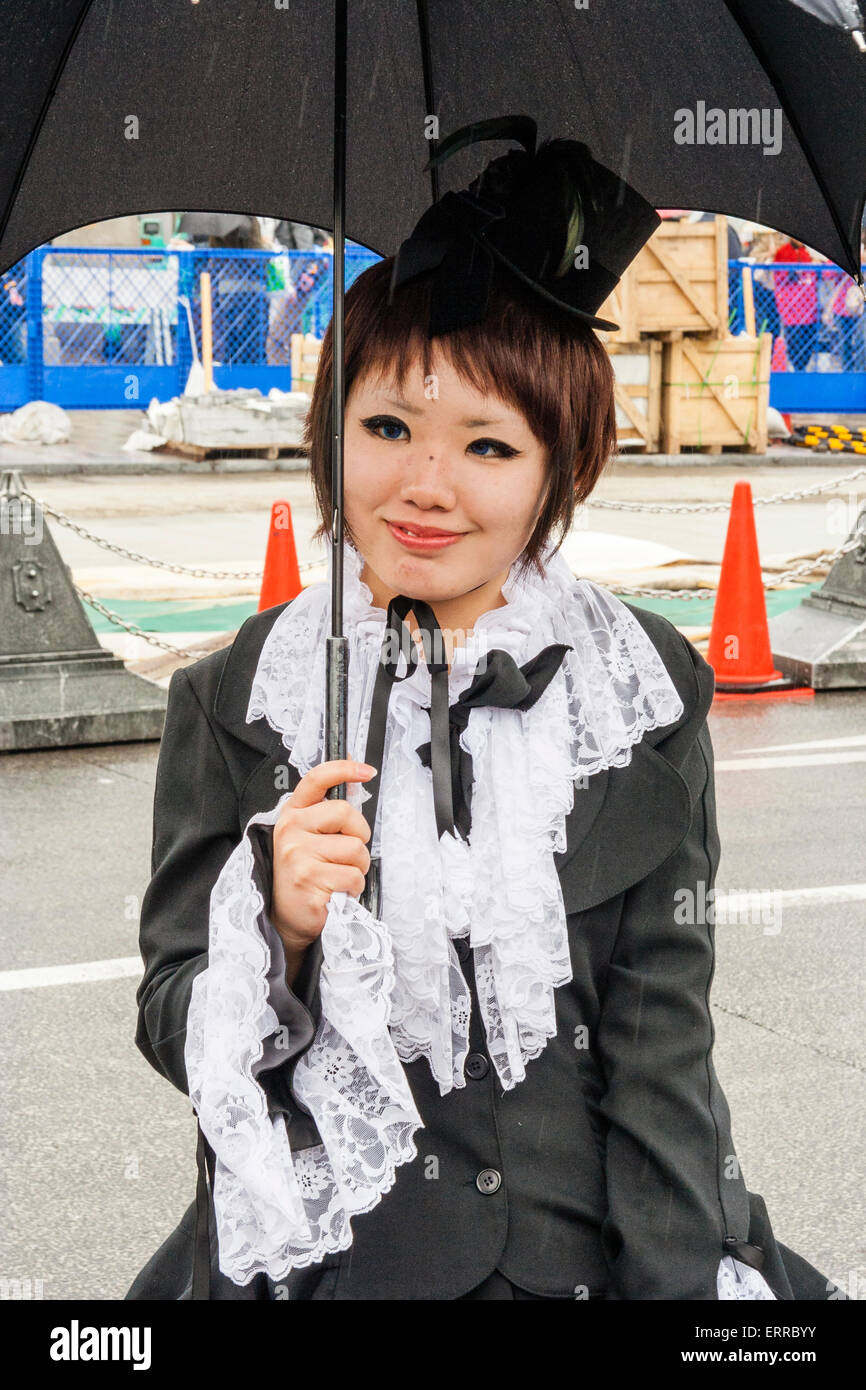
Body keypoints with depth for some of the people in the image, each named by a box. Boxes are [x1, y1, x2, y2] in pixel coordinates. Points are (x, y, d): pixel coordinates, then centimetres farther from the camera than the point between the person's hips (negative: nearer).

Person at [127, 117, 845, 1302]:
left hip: (591, 1248, 0)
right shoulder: (235, 703, -2)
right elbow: (172, 1028, -1)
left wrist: (677, 1279, -9)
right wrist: (279, 932, -19)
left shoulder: (645, 693, -1)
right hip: (324, 1257, 1)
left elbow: (662, 1030, -1)